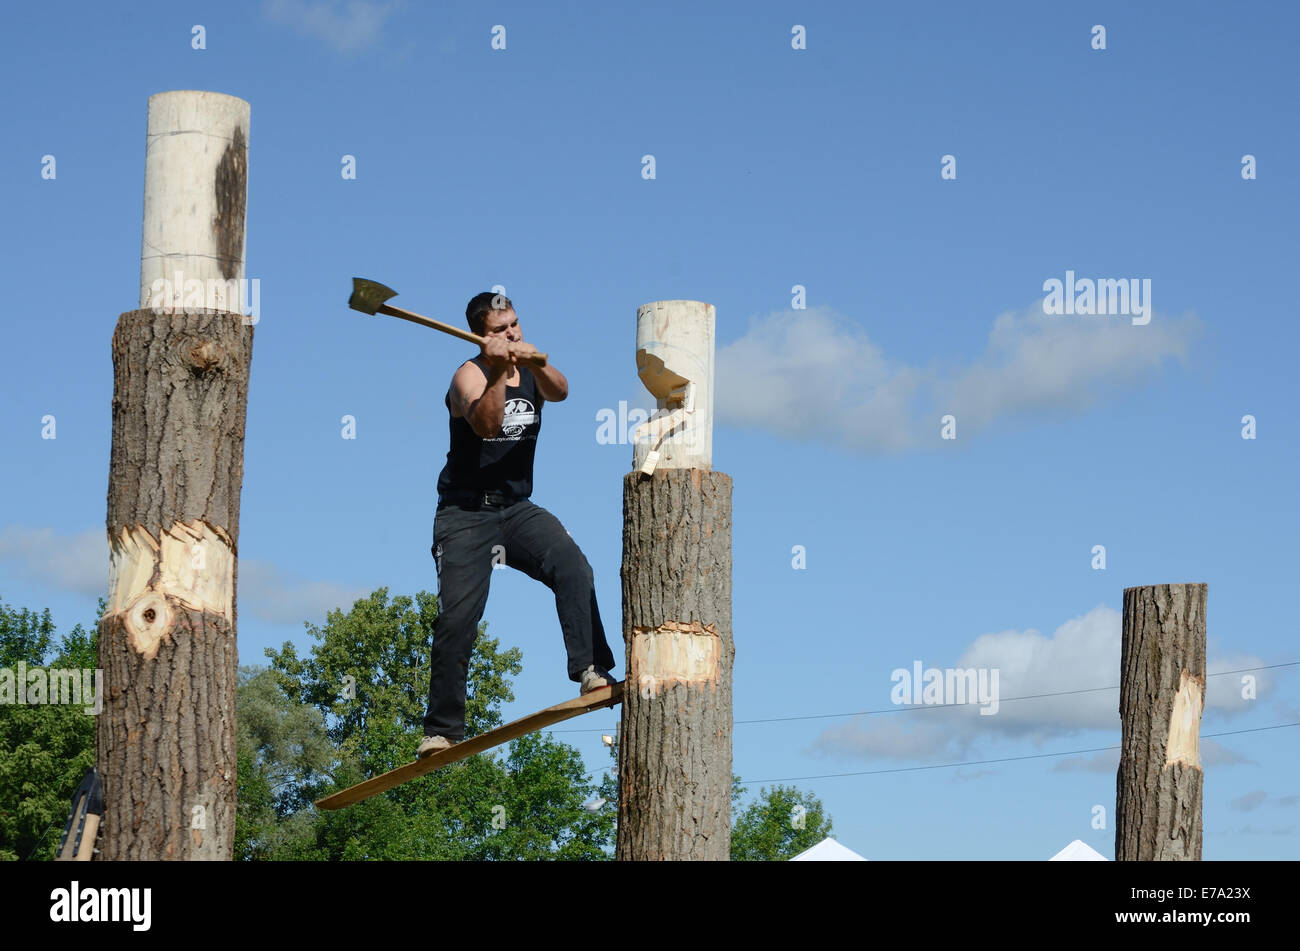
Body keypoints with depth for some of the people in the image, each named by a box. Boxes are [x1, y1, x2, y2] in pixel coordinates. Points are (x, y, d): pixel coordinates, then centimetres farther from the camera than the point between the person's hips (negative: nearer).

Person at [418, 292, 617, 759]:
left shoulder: (532, 372, 6)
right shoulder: (469, 376, -10)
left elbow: (559, 391, -18)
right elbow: (486, 425, -29)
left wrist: (534, 361, -38)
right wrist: (499, 373, -43)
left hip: (518, 509, 4)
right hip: (465, 514, -4)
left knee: (573, 568, -22)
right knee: (457, 615, -10)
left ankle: (590, 671, -27)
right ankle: (442, 727, -2)